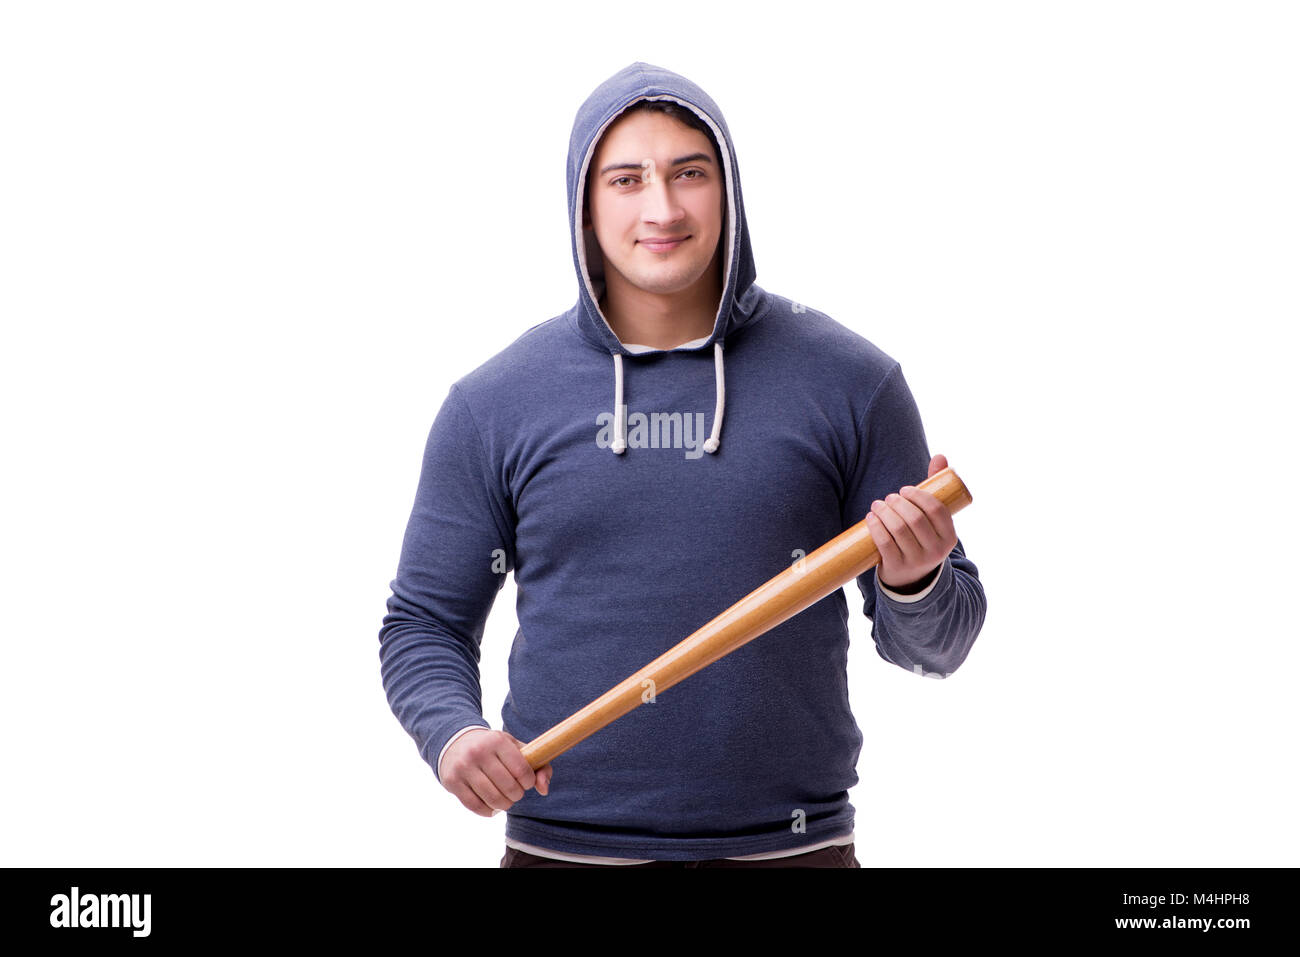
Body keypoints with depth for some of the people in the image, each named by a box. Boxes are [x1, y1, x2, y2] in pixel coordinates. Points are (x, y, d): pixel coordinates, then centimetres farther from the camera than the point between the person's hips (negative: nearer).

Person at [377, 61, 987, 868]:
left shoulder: (850, 382, -1)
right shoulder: (493, 405, 1)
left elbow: (938, 643, 3)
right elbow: (426, 624, 6)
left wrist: (915, 583, -19)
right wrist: (452, 732, -14)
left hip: (791, 844, 0)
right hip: (562, 844, 0)